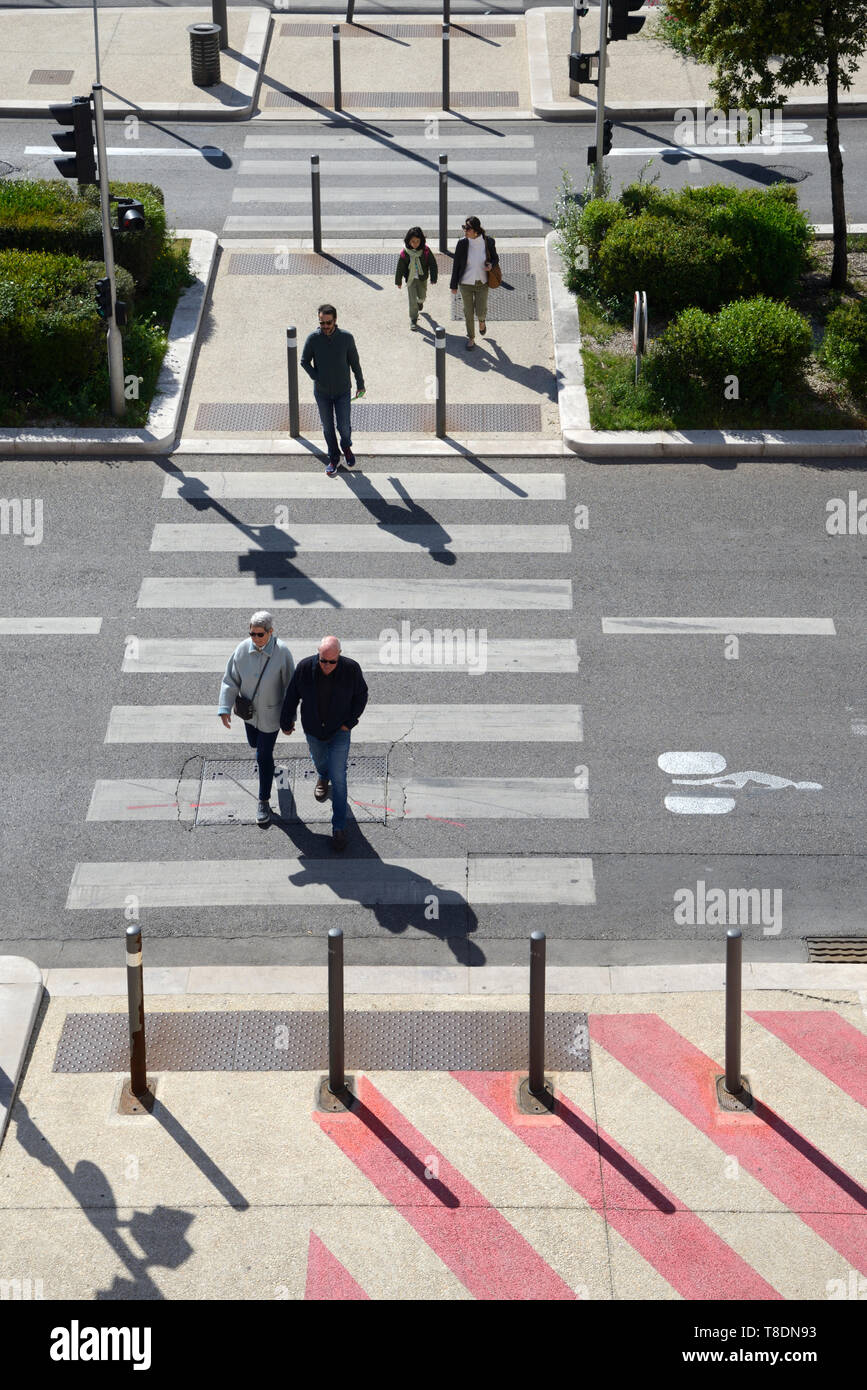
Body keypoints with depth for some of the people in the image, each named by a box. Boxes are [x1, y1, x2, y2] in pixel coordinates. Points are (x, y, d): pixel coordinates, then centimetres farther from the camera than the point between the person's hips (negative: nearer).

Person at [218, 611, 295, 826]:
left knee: (264, 756, 2)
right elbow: (230, 681, -8)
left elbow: (289, 686, -14)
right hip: (249, 711, 4)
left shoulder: (281, 652, -25)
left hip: (270, 713, -4)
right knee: (254, 743, 28)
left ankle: (264, 801, 19)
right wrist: (225, 708, -14)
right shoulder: (243, 649, -18)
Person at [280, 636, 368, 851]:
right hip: (313, 729, 2)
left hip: (339, 731, -2)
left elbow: (361, 695, -8)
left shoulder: (351, 669, -26)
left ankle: (339, 827, 6)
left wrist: (350, 722, -13)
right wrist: (286, 721, 2)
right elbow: (292, 695, -8)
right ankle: (323, 777, 68)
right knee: (319, 760, 31)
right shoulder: (305, 667, -24)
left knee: (338, 779, -3)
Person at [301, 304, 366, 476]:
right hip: (322, 392, 1)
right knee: (328, 427, 12)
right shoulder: (313, 338, -14)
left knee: (343, 426, 2)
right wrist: (316, 378, -13)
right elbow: (304, 361, -1)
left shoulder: (346, 338, -14)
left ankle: (346, 446, 35)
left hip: (342, 391, -1)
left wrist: (360, 385, 7)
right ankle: (333, 459, 31)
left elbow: (354, 362, -1)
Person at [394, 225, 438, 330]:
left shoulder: (425, 250, -15)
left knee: (422, 296, 18)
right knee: (412, 300, -5)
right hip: (410, 278, -1)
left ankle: (420, 301, 56)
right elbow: (400, 267, -5)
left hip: (422, 278, 1)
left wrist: (433, 278, -8)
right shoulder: (405, 252, -15)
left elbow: (432, 264, -6)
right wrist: (398, 281, 0)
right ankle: (413, 320, 8)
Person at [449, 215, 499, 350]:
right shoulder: (462, 243, -14)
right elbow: (456, 264, -5)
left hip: (482, 284, 0)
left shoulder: (488, 241, -13)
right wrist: (454, 286, -1)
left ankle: (482, 320, 42)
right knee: (469, 313, 9)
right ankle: (471, 339, 29)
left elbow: (495, 258, 4)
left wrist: (491, 265, -21)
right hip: (466, 284, 0)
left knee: (480, 312, 4)